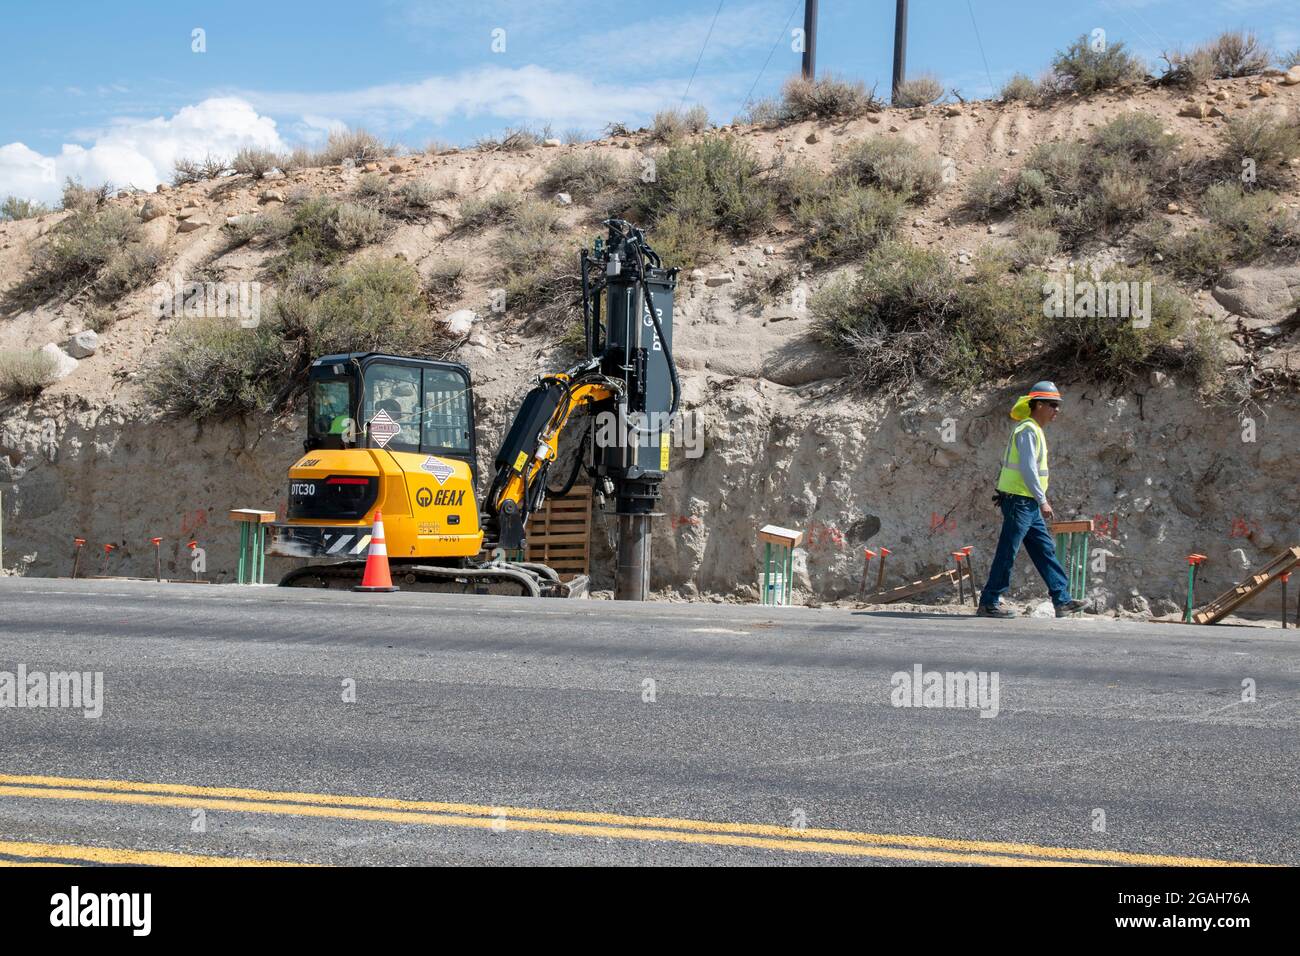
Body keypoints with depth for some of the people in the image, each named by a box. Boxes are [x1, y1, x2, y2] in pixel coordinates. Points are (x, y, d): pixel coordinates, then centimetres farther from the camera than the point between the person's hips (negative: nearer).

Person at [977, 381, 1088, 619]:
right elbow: (1028, 468, -20)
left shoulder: (1035, 431, 18)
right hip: (1019, 501, -10)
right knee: (1006, 554, -6)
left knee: (1045, 551, 8)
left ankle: (1062, 601, 10)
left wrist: (1039, 501, 21)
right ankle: (988, 604, -1)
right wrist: (1043, 500, -20)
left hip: (1029, 505, 10)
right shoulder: (1028, 430, -13)